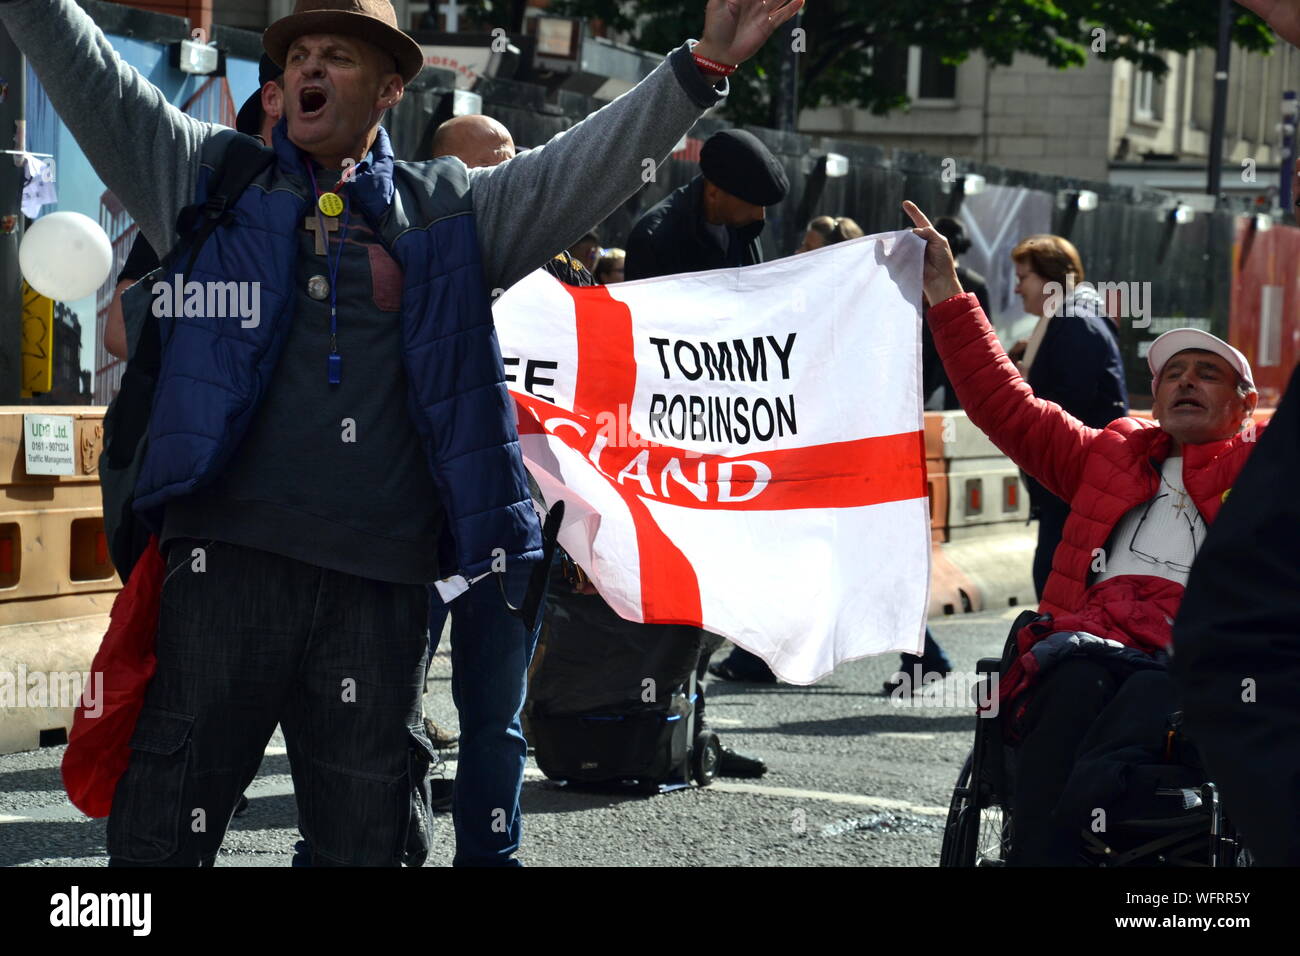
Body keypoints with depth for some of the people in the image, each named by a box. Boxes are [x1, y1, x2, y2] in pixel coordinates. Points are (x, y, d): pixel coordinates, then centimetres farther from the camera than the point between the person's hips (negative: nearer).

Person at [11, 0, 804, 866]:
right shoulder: (212, 178, 13)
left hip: (383, 576, 2)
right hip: (230, 554, -1)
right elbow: (94, 83, 7)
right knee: (166, 822, -2)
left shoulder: (448, 211, 16)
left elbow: (584, 167, 11)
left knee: (367, 831, 9)